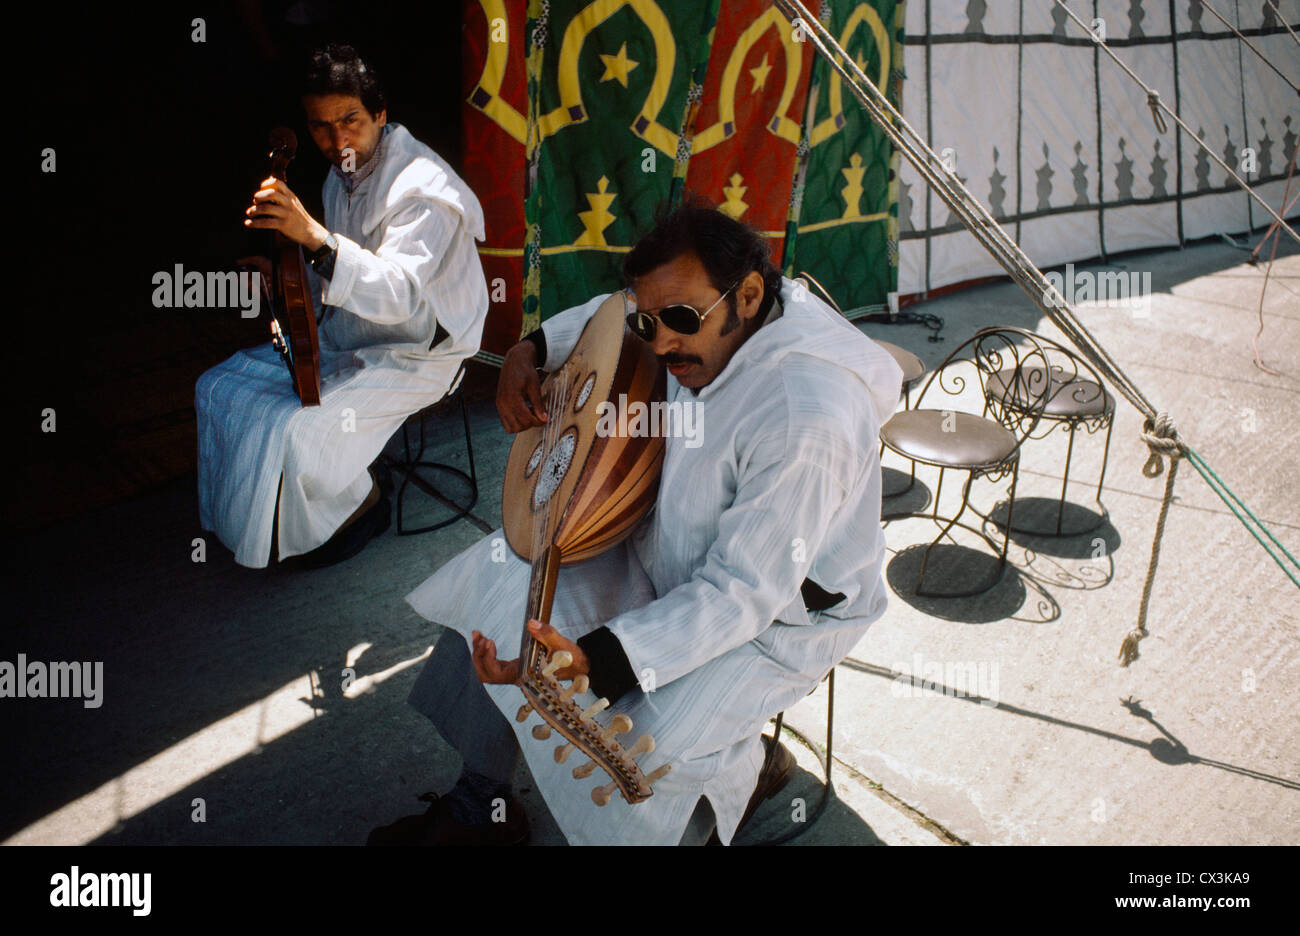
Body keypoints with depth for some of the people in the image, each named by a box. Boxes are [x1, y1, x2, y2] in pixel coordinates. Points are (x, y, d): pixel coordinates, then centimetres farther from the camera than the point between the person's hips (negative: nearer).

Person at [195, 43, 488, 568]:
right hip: (345, 336, 9)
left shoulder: (423, 188, -23)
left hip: (414, 353, -9)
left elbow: (397, 295, -38)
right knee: (219, 389, 4)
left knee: (296, 428, -26)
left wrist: (313, 235, -49)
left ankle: (360, 506, 5)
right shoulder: (342, 175, 6)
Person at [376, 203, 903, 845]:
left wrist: (593, 659, -42)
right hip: (667, 551, 8)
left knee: (645, 748, -29)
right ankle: (479, 808, 14)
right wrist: (533, 348, -1)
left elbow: (742, 595, -33)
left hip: (777, 616, -8)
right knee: (498, 582, 2)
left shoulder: (808, 419, -35)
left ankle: (744, 773, 10)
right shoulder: (709, 323, -10)